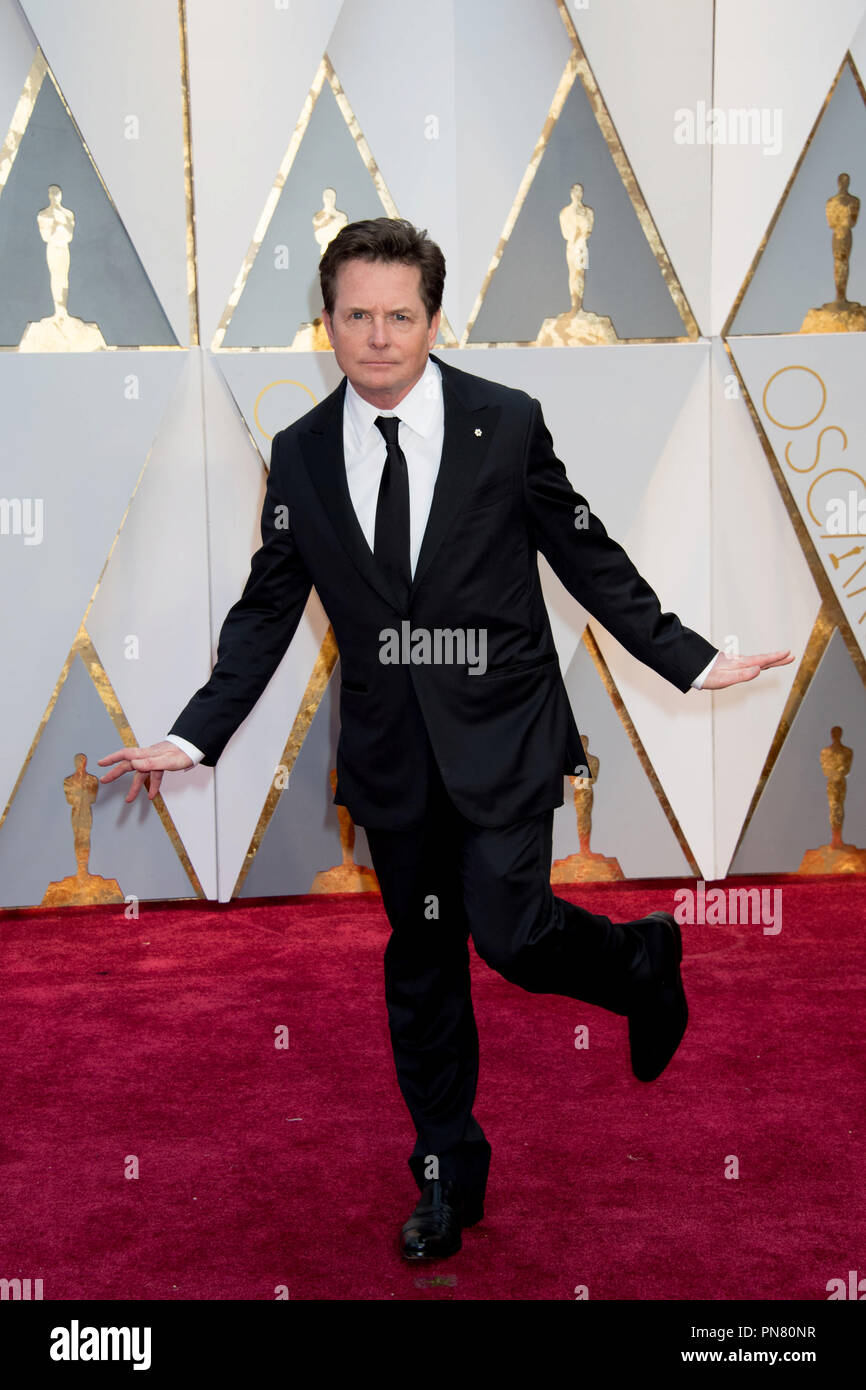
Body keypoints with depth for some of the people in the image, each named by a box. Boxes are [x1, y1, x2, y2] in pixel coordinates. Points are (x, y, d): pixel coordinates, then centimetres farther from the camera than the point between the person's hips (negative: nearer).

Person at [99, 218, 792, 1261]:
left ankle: (643, 958, 23)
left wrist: (693, 661, -6)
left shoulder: (508, 423, -6)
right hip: (390, 750, 3)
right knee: (420, 961, 12)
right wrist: (192, 737, -1)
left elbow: (587, 558, -1)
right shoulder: (299, 454, 0)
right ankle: (448, 1172, 30)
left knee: (509, 932, -12)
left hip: (502, 734, -3)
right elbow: (266, 610, 6)